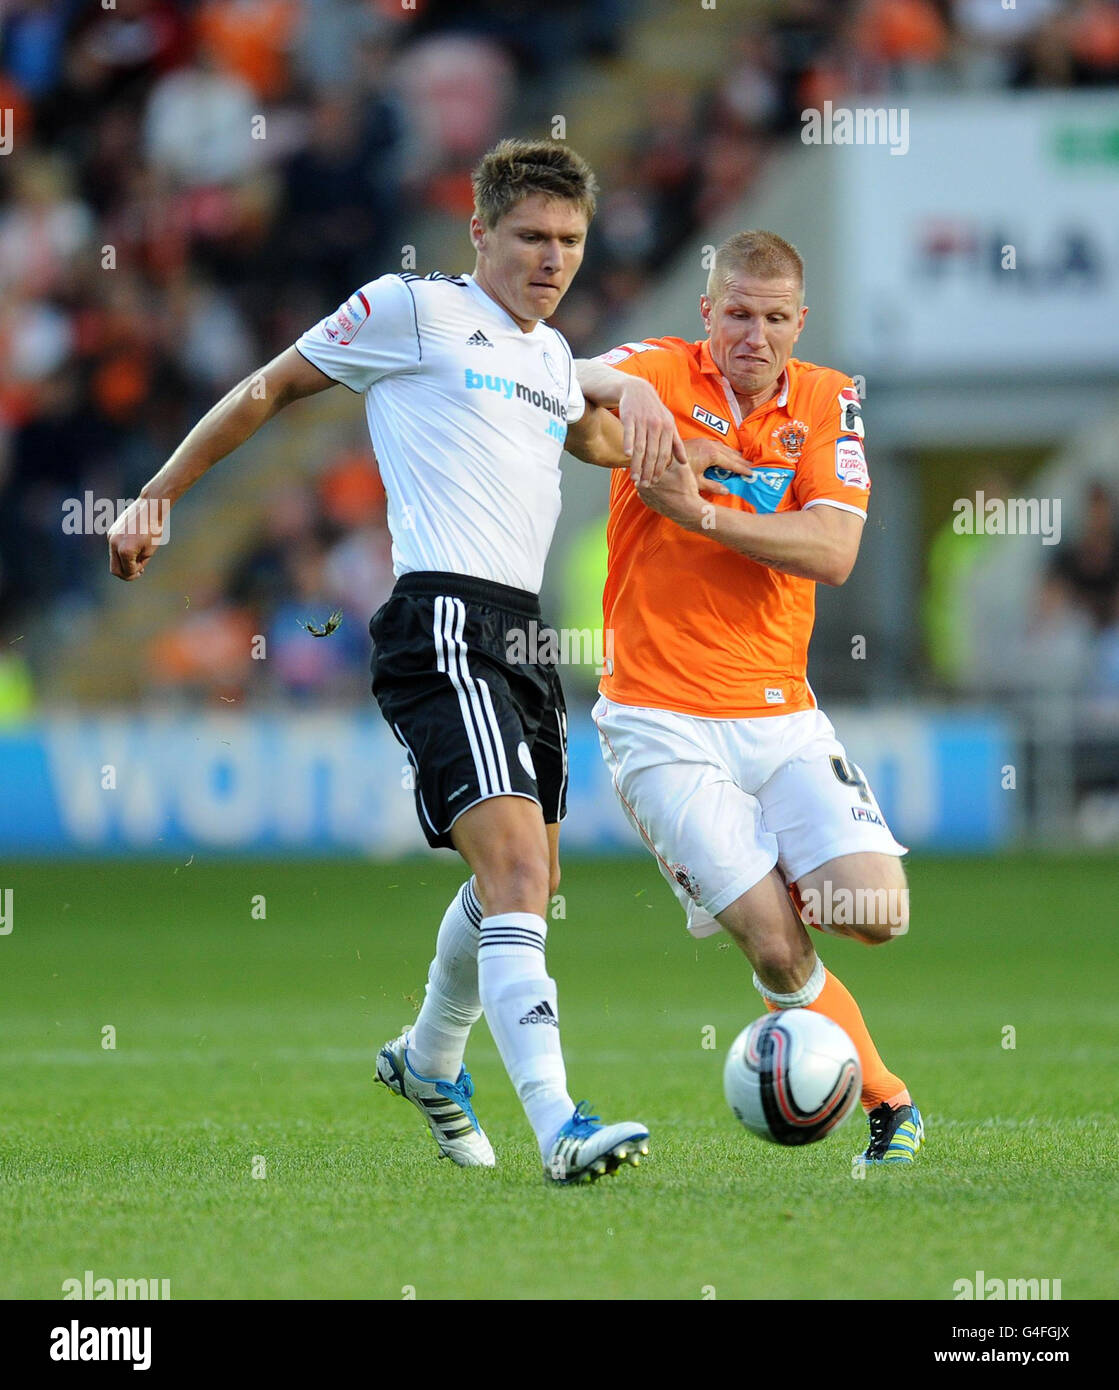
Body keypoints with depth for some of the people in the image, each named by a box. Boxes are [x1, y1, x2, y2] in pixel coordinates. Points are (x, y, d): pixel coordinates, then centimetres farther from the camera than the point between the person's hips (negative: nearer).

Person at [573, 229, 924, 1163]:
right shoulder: (664, 373, -2)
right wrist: (630, 399, -46)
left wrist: (702, 514, -18)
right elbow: (582, 383, -25)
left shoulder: (826, 402, 6)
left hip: (781, 717, 3)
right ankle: (886, 1098, 8)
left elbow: (833, 553, -7)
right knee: (777, 949, -12)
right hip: (664, 725, -3)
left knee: (877, 913, -15)